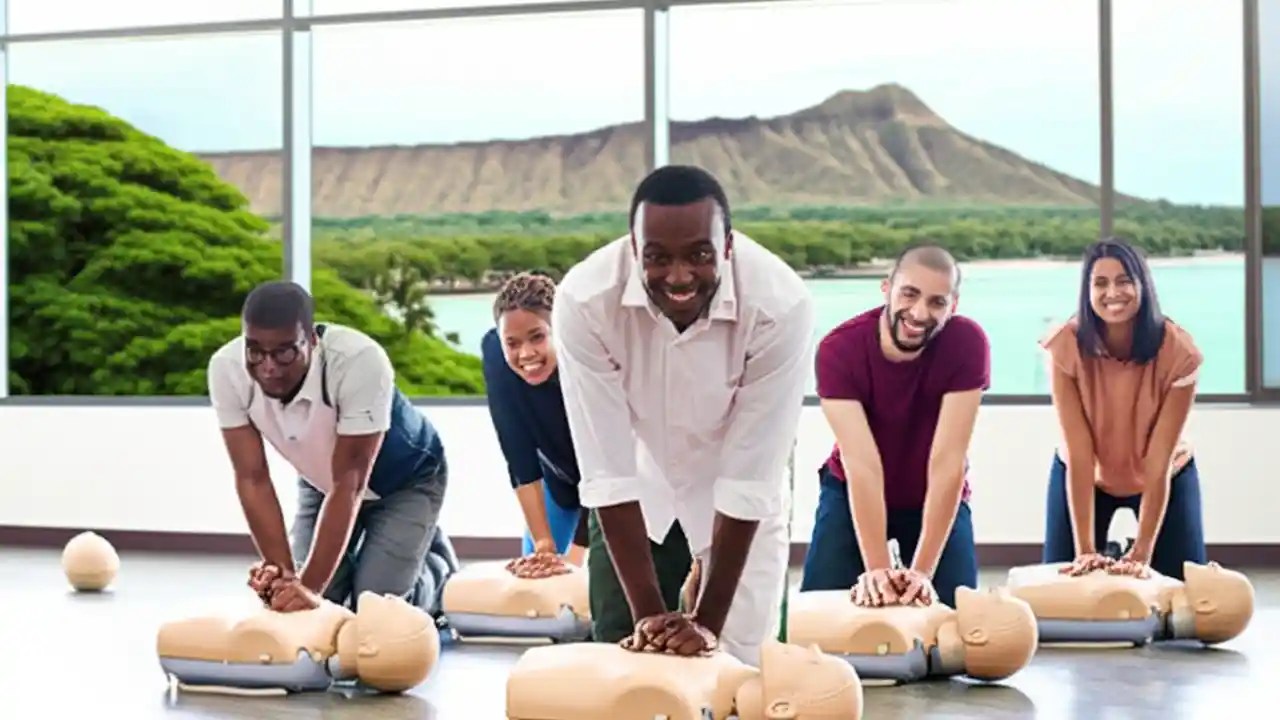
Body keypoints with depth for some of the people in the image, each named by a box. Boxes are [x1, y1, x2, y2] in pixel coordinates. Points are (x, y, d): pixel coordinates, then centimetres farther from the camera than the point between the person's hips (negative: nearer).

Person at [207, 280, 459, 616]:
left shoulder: (359, 361, -41)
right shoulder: (226, 368, -29)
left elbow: (350, 484, -37)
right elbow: (253, 479, -23)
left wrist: (311, 585, -41)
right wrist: (282, 570, -33)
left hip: (404, 481, -4)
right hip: (321, 481, 4)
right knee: (297, 600, -6)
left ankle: (436, 565, 18)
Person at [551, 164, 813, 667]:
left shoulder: (781, 304, -34)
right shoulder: (584, 299, -32)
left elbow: (749, 479, -29)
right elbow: (608, 472, -28)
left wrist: (708, 620, -27)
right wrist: (647, 612, -28)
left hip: (738, 506, -1)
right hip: (636, 500, 1)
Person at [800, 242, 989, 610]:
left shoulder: (967, 343, -28)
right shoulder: (840, 348, -29)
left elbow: (947, 460, -32)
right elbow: (861, 465, -34)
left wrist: (922, 570, -37)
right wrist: (876, 568, -41)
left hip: (937, 498, 0)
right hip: (852, 494, 0)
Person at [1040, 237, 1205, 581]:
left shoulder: (1178, 351, -28)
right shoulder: (1066, 346, -27)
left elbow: (1159, 462, -27)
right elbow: (1078, 453, -28)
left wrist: (1141, 553, -32)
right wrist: (1085, 548, -31)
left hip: (1167, 476, 0)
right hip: (1085, 476, 0)